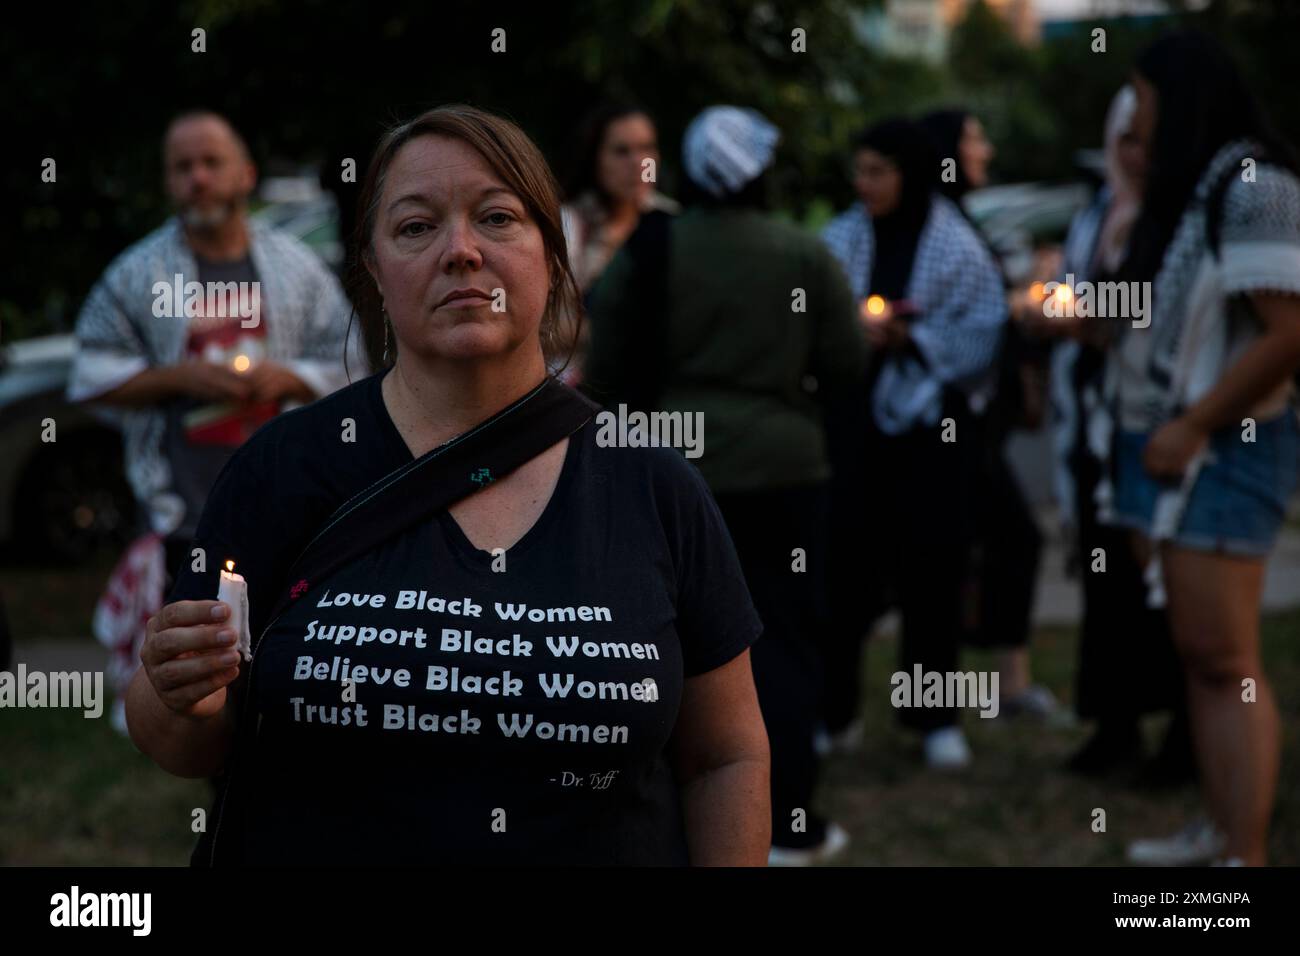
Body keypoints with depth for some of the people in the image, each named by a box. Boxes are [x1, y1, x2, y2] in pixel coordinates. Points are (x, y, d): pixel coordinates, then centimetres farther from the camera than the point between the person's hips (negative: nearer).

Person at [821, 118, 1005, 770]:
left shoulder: (957, 246, 0)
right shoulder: (840, 240, 5)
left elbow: (984, 333, -4)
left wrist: (912, 339, -13)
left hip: (930, 424, -1)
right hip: (852, 419, 1)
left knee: (931, 568, 2)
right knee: (840, 563, -1)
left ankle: (935, 717, 12)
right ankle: (827, 707, 11)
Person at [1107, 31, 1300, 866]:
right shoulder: (1186, 189, 15)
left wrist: (1192, 428, -18)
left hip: (1221, 451, -9)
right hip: (1167, 448, 9)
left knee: (1224, 660, -9)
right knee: (1199, 656, 10)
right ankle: (1224, 829, 16)